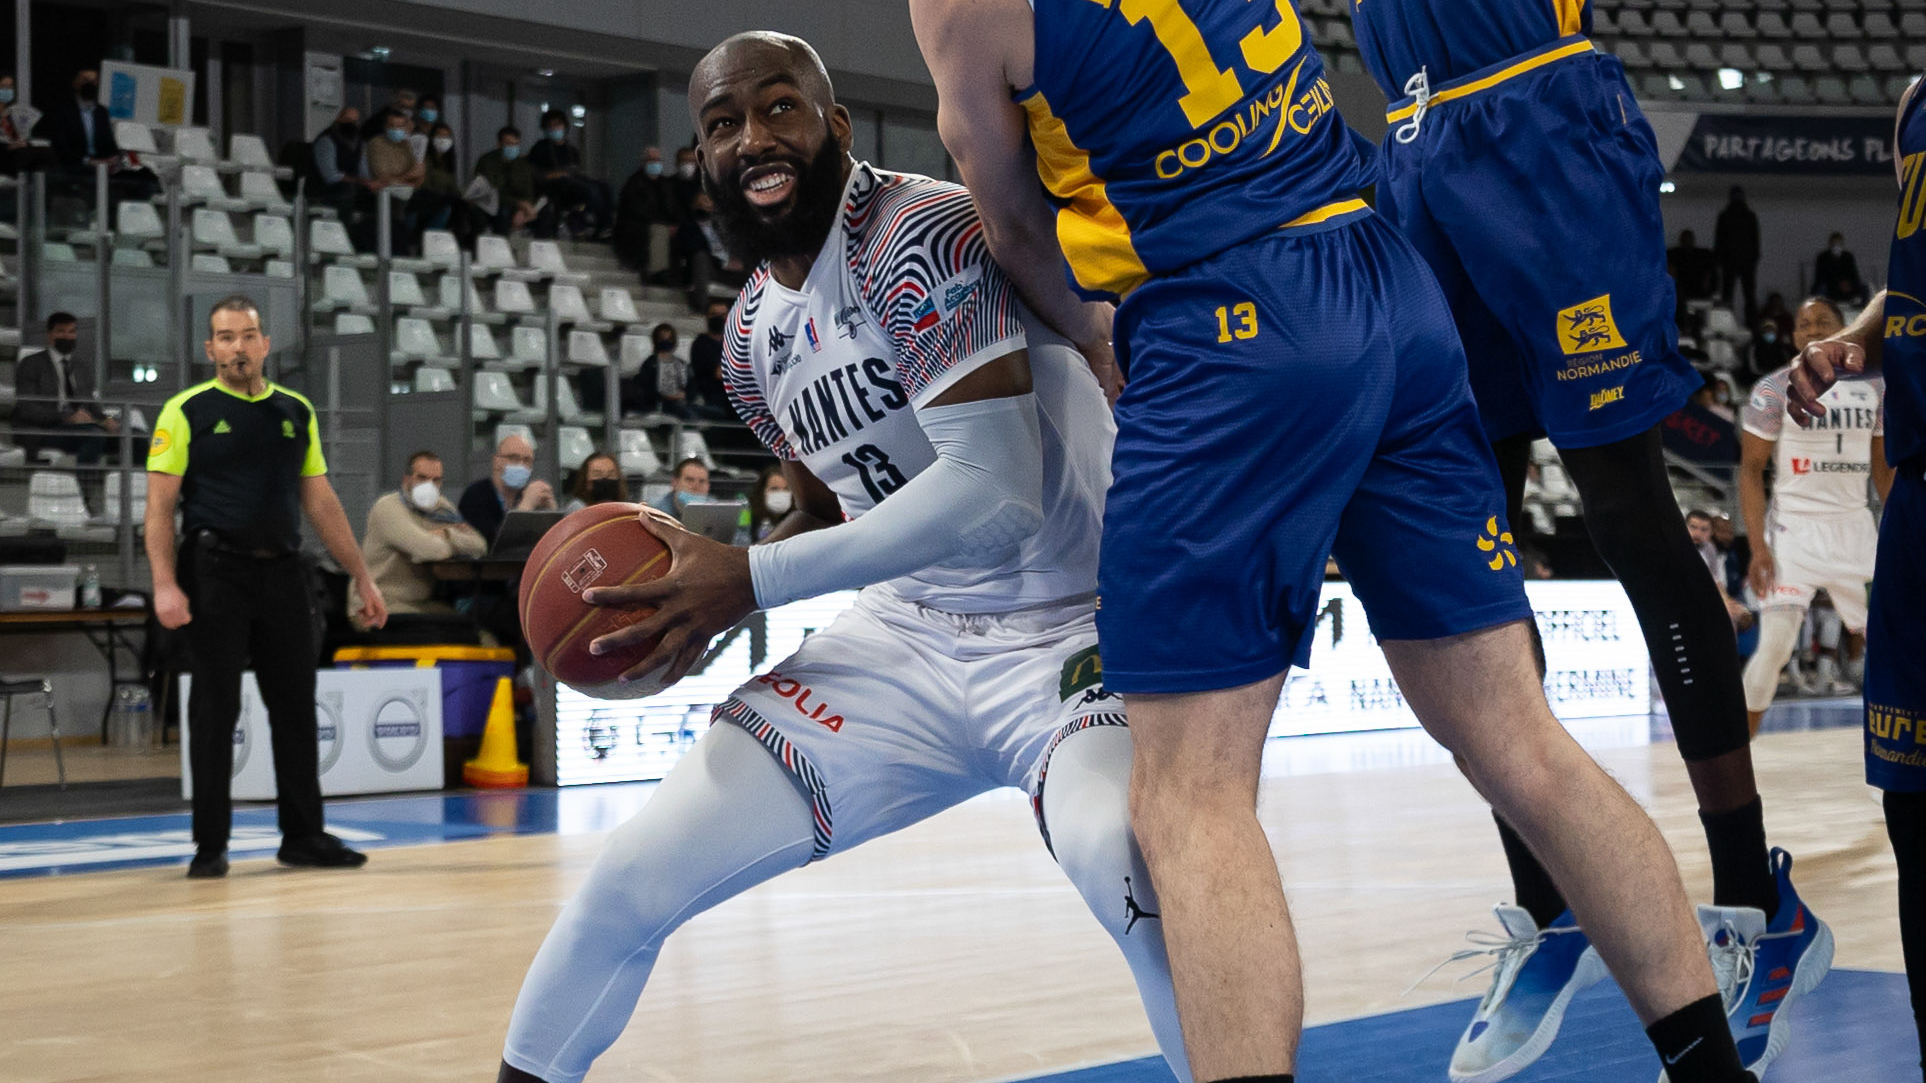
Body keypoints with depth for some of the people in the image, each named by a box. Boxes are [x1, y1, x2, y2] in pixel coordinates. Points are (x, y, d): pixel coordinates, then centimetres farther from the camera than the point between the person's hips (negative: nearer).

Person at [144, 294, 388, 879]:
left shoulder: (297, 412, 13)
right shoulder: (187, 411, -1)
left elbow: (322, 502, 16)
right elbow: (160, 506, -5)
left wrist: (361, 577, 12)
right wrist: (165, 584, -16)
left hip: (283, 573, 4)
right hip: (215, 576, -4)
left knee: (296, 705, 6)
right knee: (215, 709, 0)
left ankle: (303, 835, 15)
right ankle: (210, 845, 7)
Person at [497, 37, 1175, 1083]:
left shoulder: (921, 232, -19)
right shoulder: (753, 336, 7)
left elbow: (992, 492, -29)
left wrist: (750, 579, -23)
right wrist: (699, 588, 2)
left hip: (1071, 631, -7)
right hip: (908, 640, 7)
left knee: (1125, 867, -39)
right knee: (630, 879, 1)